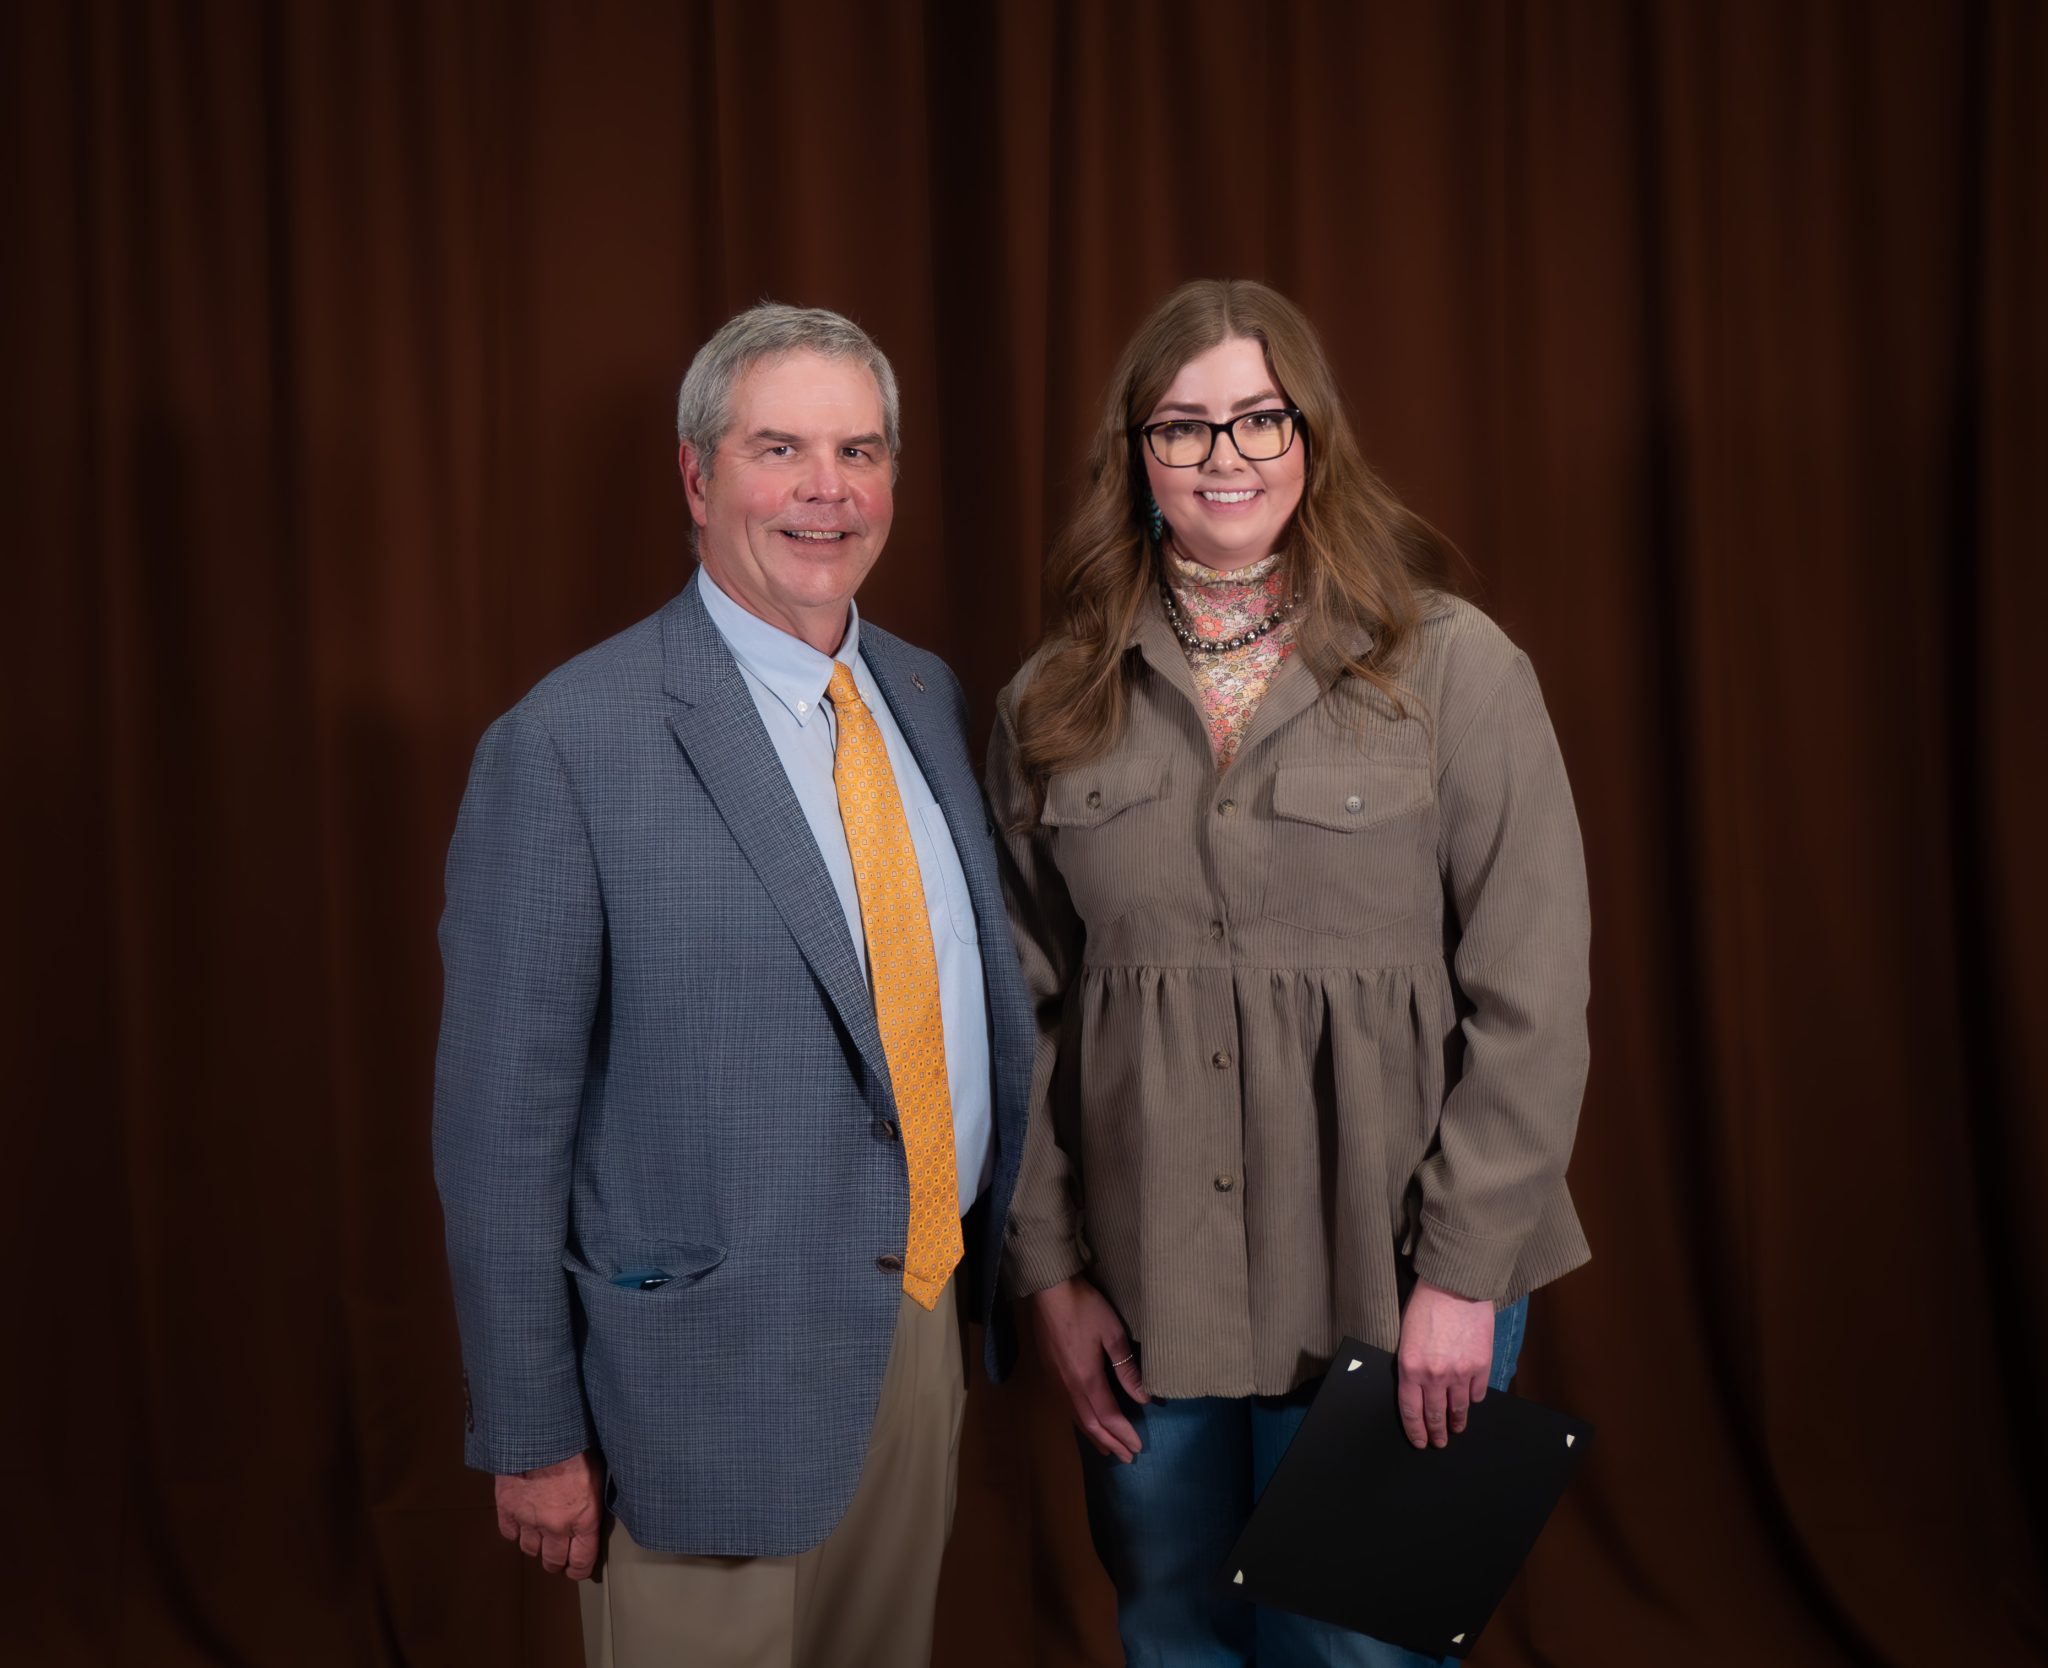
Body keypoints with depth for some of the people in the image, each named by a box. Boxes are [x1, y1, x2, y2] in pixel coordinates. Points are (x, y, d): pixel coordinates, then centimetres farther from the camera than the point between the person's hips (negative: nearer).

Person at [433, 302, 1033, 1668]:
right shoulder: (572, 746, -15)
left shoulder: (928, 696, 6)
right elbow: (501, 1125, -13)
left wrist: (995, 1263, 12)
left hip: (927, 1325, 6)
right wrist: (534, 1438, -11)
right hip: (717, 1370, -6)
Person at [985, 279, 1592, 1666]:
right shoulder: (1052, 705, 5)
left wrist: (1463, 1275, -10)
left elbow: (1533, 1002, -7)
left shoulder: (1455, 669, -5)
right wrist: (1050, 1269, 2)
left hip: (1391, 1291, -3)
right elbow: (1022, 1007, 6)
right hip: (1143, 1296, 3)